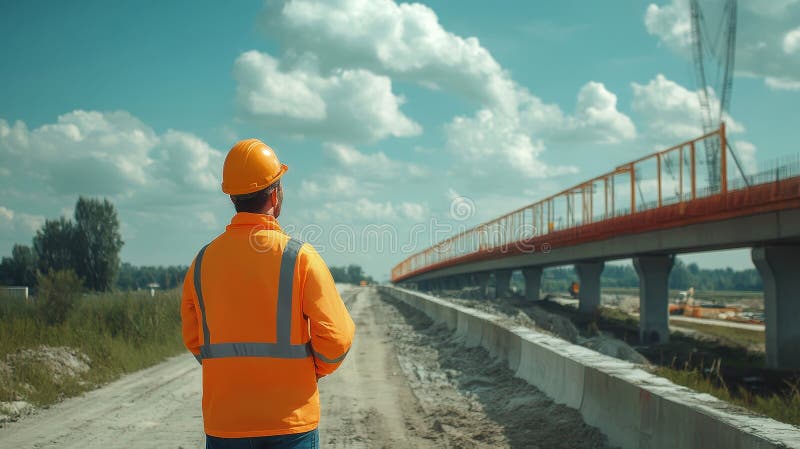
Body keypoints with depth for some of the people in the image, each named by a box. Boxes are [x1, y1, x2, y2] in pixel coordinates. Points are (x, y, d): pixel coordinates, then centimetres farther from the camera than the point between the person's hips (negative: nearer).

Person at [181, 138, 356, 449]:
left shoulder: (202, 261, 0)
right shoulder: (300, 257, -10)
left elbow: (193, 340, 9)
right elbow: (336, 338, -11)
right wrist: (316, 369, 8)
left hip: (223, 424, 3)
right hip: (291, 421, -3)